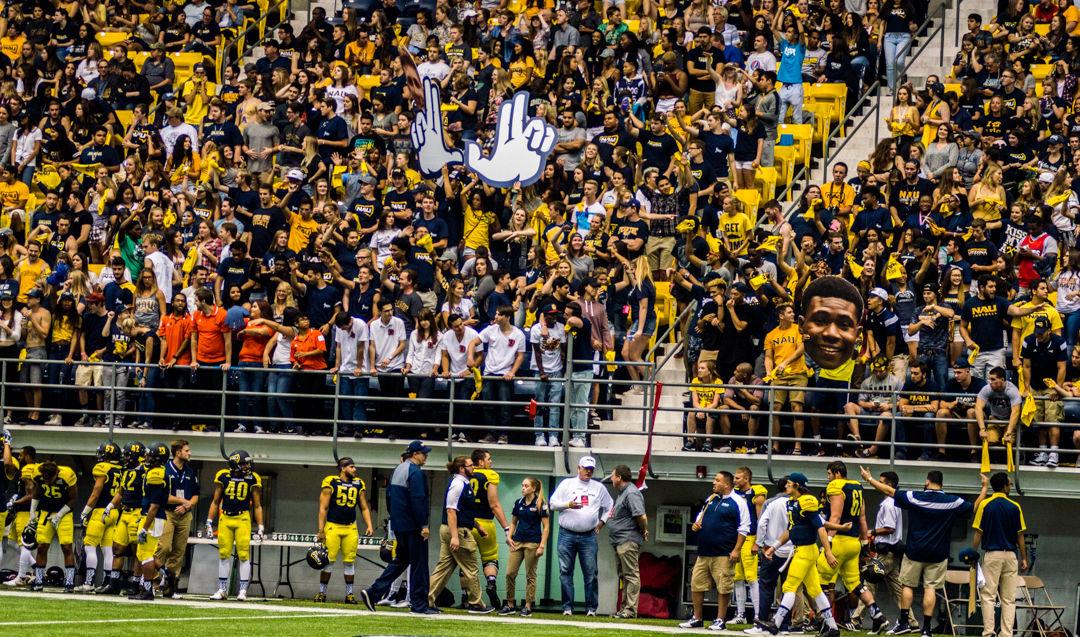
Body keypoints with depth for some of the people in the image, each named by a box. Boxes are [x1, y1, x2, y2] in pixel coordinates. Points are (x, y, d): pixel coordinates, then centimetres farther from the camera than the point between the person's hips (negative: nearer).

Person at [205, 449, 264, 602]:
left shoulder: (252, 479, -1)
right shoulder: (223, 476, 2)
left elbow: (257, 506, 5)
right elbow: (216, 502, 10)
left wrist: (260, 527, 2)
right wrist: (209, 522, 5)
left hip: (243, 519, -2)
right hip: (225, 518, 2)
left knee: (244, 555, -5)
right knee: (224, 554, 4)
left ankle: (243, 591, 2)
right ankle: (222, 590, 13)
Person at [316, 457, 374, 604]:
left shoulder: (358, 484, 9)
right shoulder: (331, 483, -5)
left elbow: (364, 508, 14)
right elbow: (323, 508, -5)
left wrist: (369, 525, 0)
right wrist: (321, 530, -9)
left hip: (350, 528, 4)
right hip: (332, 526, -4)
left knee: (349, 561, 4)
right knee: (329, 560, -4)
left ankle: (349, 594, 11)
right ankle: (322, 592, 6)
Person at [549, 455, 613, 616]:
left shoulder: (599, 487, 13)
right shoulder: (567, 484, 8)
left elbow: (609, 508, 23)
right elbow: (553, 503, 4)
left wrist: (601, 522, 11)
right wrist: (568, 505, -12)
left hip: (589, 536, 1)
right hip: (567, 535, -1)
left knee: (591, 573, -3)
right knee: (565, 572, -2)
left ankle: (591, 607, 1)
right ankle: (567, 607, 2)